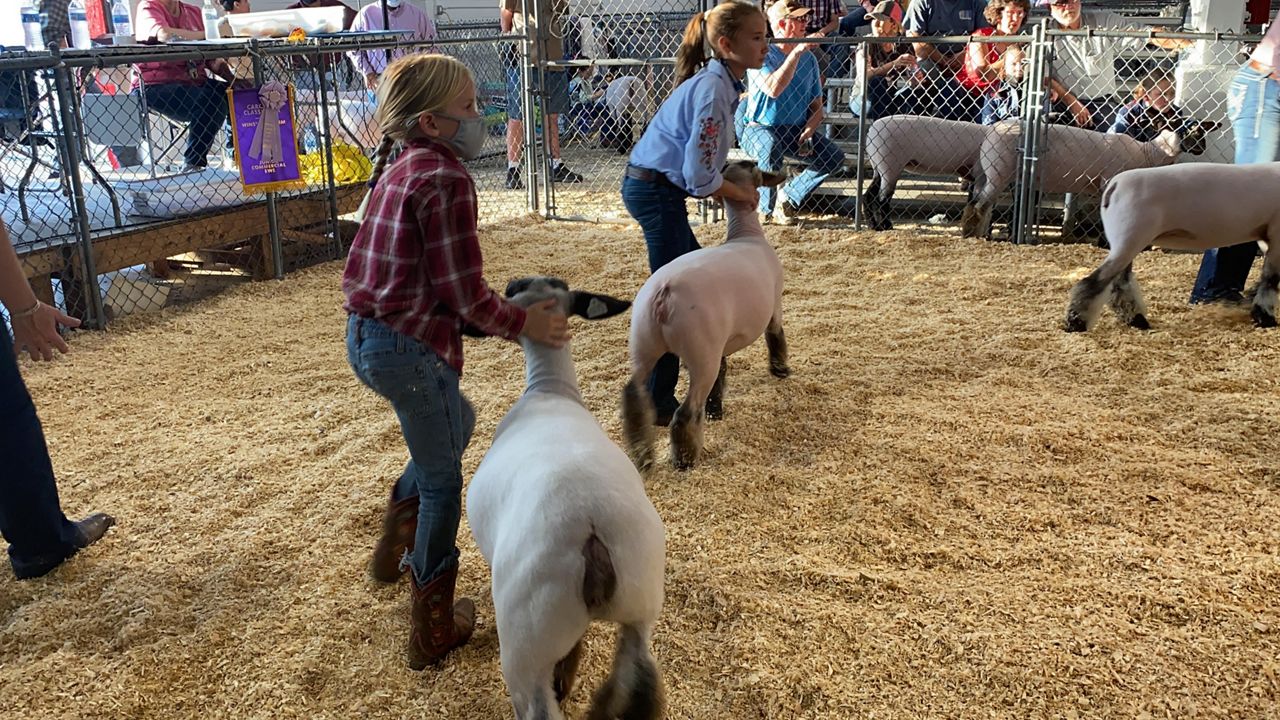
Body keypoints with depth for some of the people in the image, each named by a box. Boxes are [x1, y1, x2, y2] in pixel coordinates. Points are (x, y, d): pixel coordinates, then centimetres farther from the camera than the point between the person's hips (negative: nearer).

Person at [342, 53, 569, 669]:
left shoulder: (398, 169, 11)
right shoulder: (446, 178, -16)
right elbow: (464, 292, -18)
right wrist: (522, 323, -3)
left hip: (364, 336, 9)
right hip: (411, 347, -9)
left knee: (457, 422, 31)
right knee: (442, 484, 8)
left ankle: (393, 545, 36)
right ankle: (433, 629, 21)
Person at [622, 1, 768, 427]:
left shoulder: (719, 82, 9)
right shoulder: (713, 90, -21)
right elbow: (701, 177, -23)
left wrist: (736, 186, 7)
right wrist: (742, 196, -7)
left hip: (653, 187, 10)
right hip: (656, 192, -10)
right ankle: (658, 404, 0)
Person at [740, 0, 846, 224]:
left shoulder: (808, 58, 7)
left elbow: (817, 106, 9)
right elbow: (773, 89, -31)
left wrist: (809, 129, -11)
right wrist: (796, 52, -29)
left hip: (796, 129, 6)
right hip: (759, 128, -5)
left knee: (835, 158, -15)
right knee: (771, 147, -40)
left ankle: (788, 197, 3)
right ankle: (764, 209, -16)